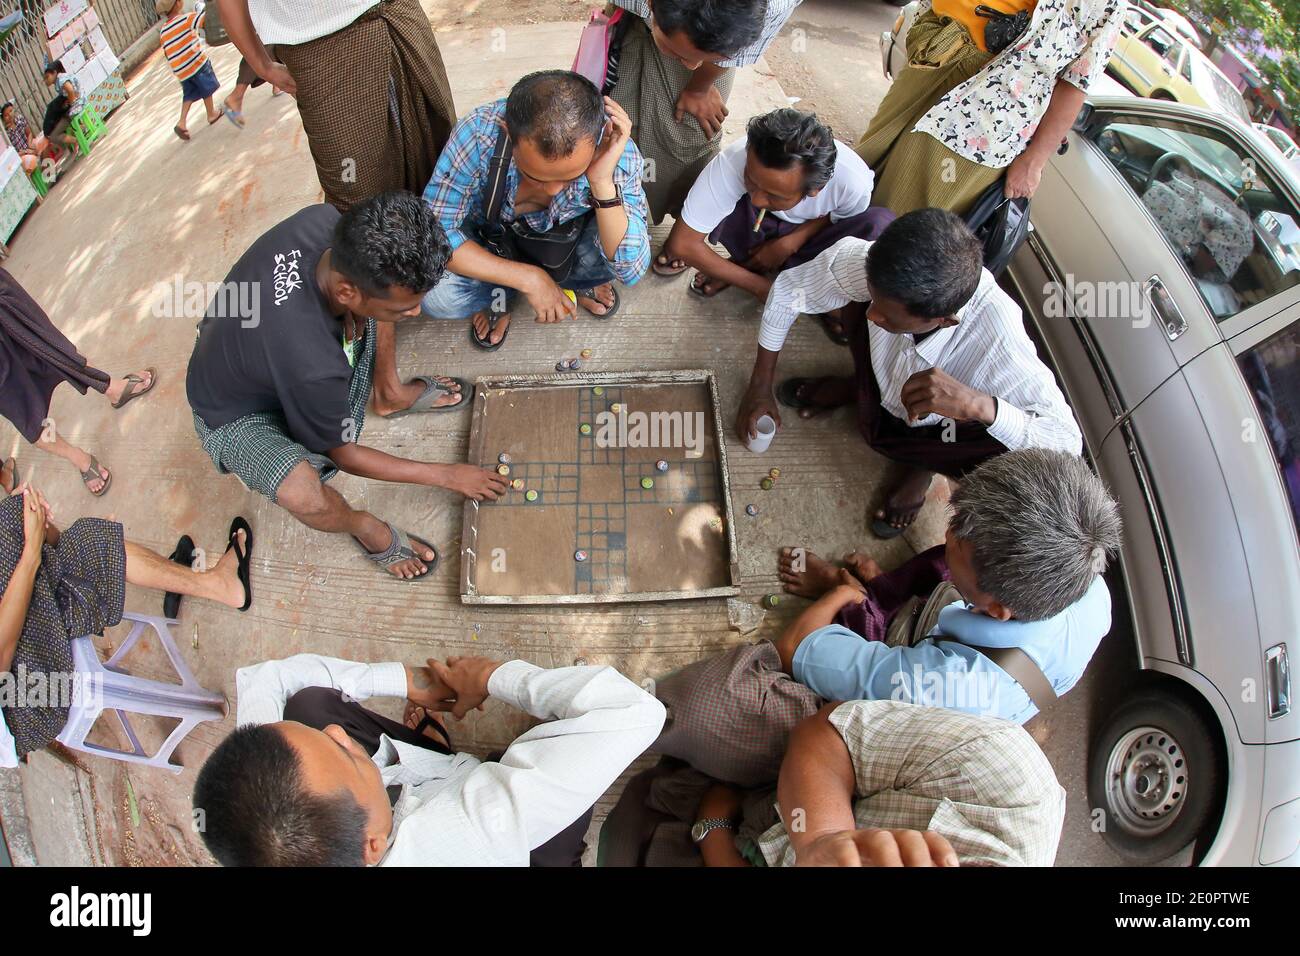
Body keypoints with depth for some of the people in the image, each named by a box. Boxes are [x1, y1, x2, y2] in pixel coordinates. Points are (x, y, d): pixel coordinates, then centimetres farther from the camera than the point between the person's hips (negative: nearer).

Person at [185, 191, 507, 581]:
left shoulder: (324, 219, -29)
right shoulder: (313, 366, -44)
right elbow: (343, 456, -22)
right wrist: (447, 476, -14)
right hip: (237, 414, -7)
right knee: (304, 496, -36)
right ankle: (364, 527, -1)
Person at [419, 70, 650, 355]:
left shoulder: (616, 150, -32)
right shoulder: (478, 134, -36)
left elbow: (631, 270, -34)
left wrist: (602, 183, -46)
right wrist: (528, 278, -34)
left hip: (566, 237, 1)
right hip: (492, 239, 0)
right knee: (432, 294, -29)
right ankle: (501, 293, 7)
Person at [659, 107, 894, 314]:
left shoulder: (853, 182, -35)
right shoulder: (733, 162, -39)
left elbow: (838, 217, -9)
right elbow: (682, 243, -31)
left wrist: (790, 242, -24)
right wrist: (758, 286, -26)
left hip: (811, 230, 2)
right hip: (757, 227, -2)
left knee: (882, 225, -29)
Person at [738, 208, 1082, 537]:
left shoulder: (999, 340, -43)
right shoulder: (880, 266, -34)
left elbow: (1068, 441, -40)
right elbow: (789, 290, -16)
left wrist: (978, 403, -56)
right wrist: (760, 387, -10)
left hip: (935, 427, -2)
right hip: (882, 393, 2)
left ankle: (924, 460, 5)